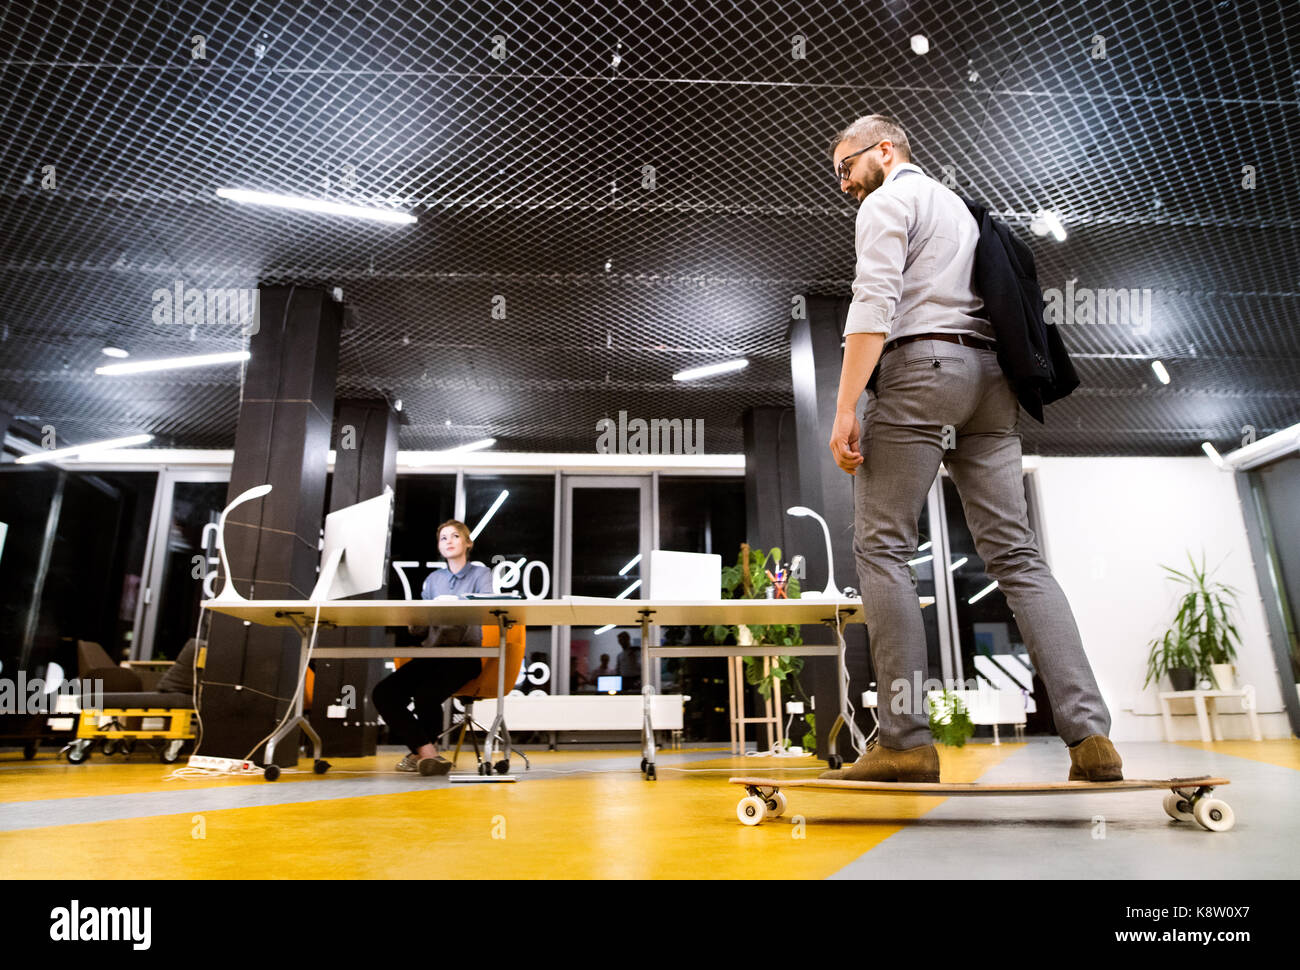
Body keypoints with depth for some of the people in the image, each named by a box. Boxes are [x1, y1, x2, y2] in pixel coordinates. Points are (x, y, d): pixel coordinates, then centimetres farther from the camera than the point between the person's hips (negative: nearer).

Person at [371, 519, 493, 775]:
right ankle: (427, 752, -18)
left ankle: (420, 752, -4)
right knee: (383, 693, -20)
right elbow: (420, 630, 15)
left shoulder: (480, 574, 9)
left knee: (426, 695, -32)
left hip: (465, 654, -5)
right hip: (432, 652, 5)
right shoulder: (433, 579, 21)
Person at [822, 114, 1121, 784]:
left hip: (921, 366, -8)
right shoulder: (957, 204, 33)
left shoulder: (888, 201, 7)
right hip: (989, 376, 8)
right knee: (1014, 552, 0)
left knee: (882, 546, -8)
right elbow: (992, 304, 26)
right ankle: (1090, 735, -6)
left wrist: (846, 409, -17)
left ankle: (904, 740, -13)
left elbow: (874, 304, -11)